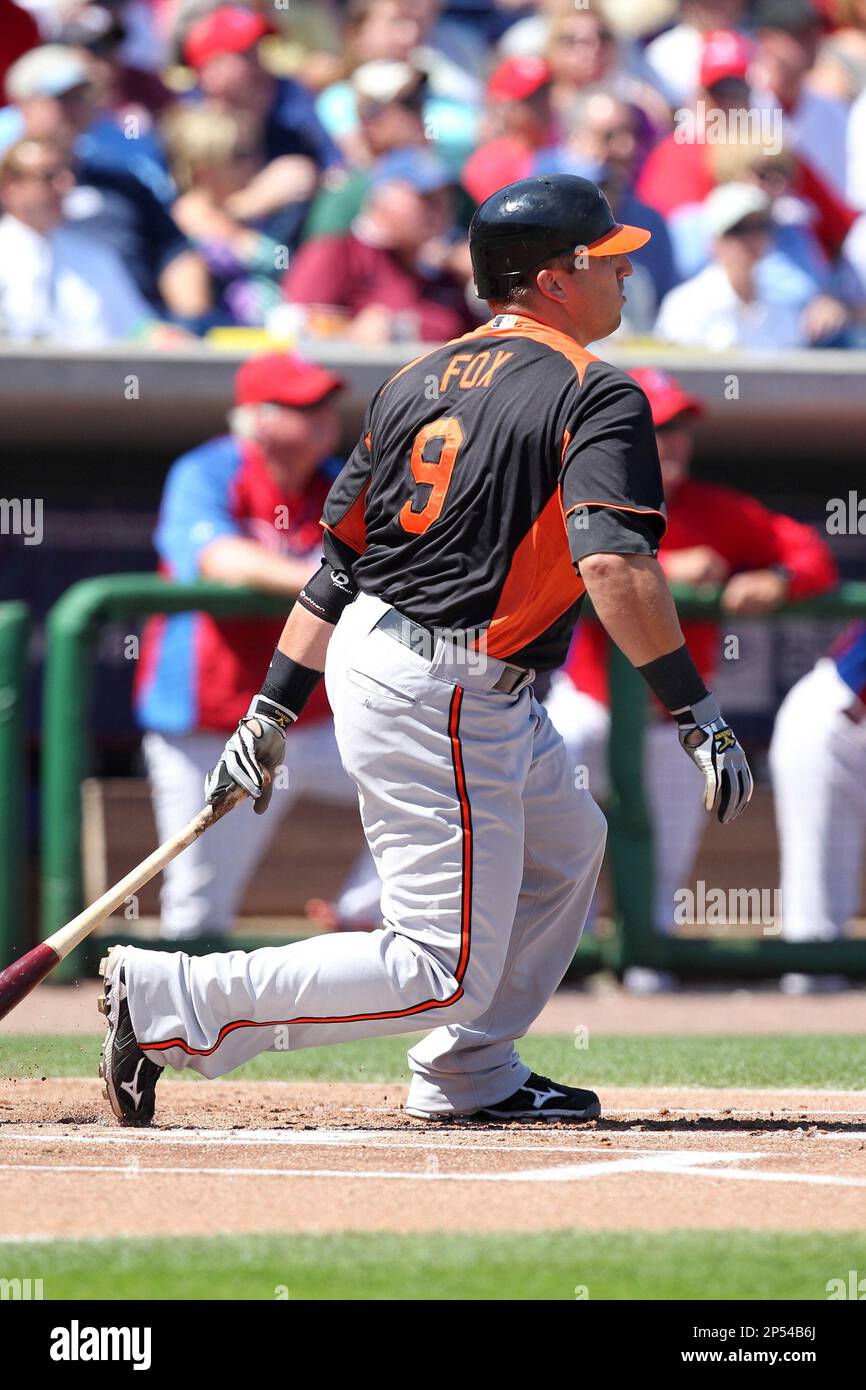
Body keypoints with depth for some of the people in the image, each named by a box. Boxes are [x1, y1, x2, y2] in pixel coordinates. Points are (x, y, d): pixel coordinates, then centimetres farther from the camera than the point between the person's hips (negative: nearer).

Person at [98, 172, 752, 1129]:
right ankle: (173, 1004, -12)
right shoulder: (595, 394, -11)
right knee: (446, 972, -6)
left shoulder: (419, 381, 12)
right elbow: (613, 562, -24)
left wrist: (275, 711, 14)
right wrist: (698, 715, -22)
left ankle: (467, 1076, 29)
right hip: (445, 701, -9)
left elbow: (338, 560, 12)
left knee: (565, 846, 28)